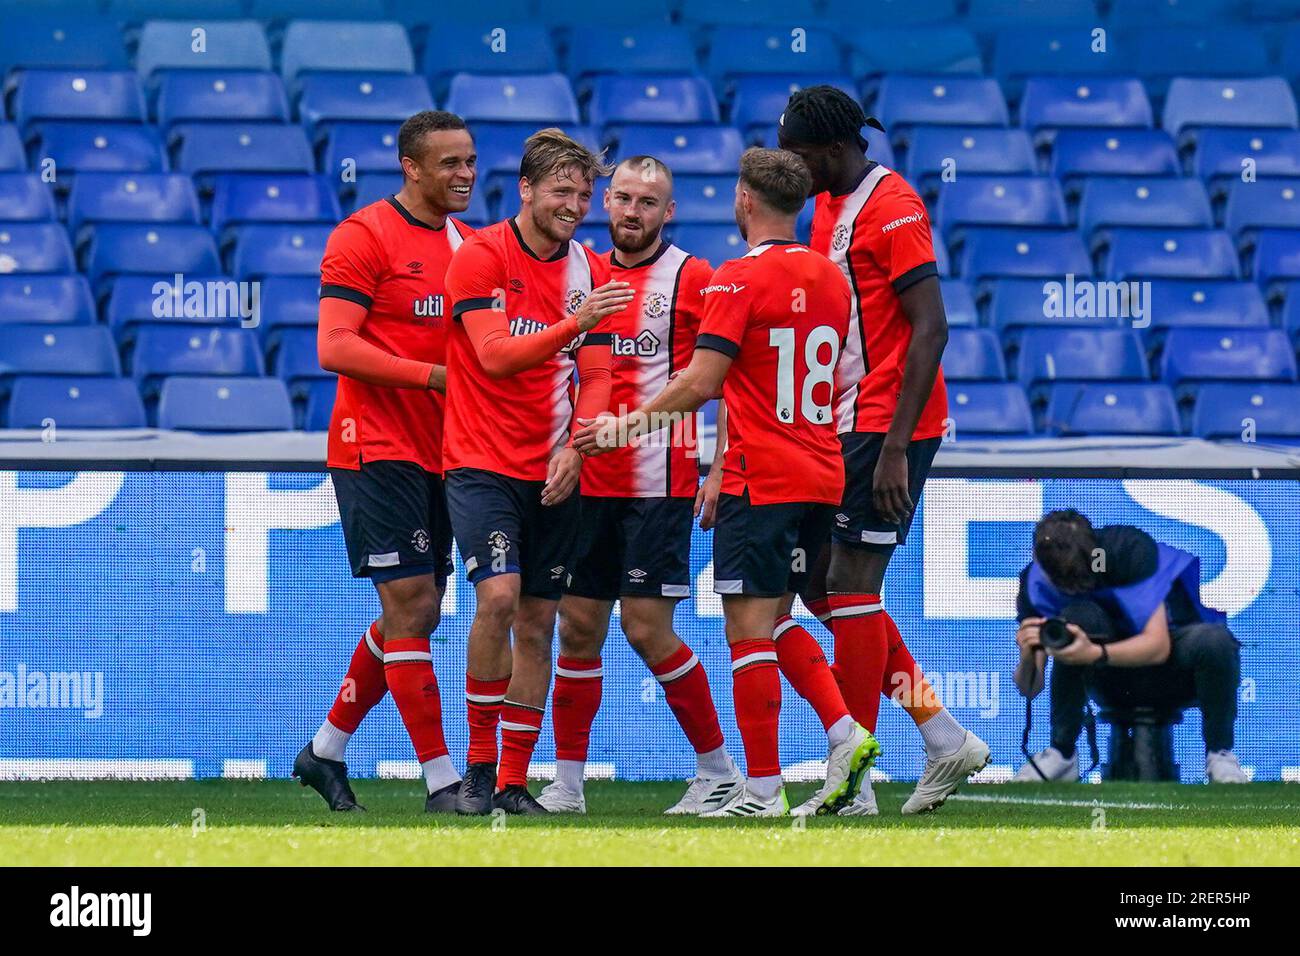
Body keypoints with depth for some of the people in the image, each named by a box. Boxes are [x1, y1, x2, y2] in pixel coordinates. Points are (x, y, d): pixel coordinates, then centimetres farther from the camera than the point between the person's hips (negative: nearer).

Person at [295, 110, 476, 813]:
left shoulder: (470, 244, 13)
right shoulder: (364, 236, -10)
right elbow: (335, 347, -18)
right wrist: (436, 375, -21)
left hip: (440, 454, 8)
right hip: (377, 447, -8)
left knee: (413, 615, 12)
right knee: (412, 605, -10)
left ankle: (327, 750, 26)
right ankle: (443, 780, -9)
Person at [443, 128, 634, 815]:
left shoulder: (591, 271, 7)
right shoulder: (481, 256, -8)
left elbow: (597, 375, 6)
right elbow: (494, 354, -19)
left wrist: (575, 446, -11)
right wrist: (574, 322, -31)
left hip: (554, 474, 5)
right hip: (483, 465, -5)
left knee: (537, 623, 5)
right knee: (498, 596, -21)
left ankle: (514, 782, 12)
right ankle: (478, 769, -9)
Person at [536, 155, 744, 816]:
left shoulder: (692, 278, -4)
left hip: (660, 482, -6)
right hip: (590, 481, 6)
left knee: (647, 628, -8)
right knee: (578, 627, 5)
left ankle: (719, 771, 4)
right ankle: (566, 784, 12)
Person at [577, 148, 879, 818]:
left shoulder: (739, 279, -11)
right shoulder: (829, 277, 12)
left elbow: (700, 382, -17)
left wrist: (629, 424, -3)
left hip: (762, 482, -8)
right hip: (821, 478, 8)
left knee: (749, 629, -4)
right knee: (776, 623, 18)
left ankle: (762, 790, -5)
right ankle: (846, 737, 4)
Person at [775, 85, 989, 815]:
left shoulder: (892, 207, -15)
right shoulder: (828, 206, 13)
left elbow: (931, 328, -20)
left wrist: (896, 446, -24)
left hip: (888, 424, -10)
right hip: (845, 424, 10)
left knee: (850, 585, -7)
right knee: (823, 585, 9)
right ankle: (945, 736, 13)